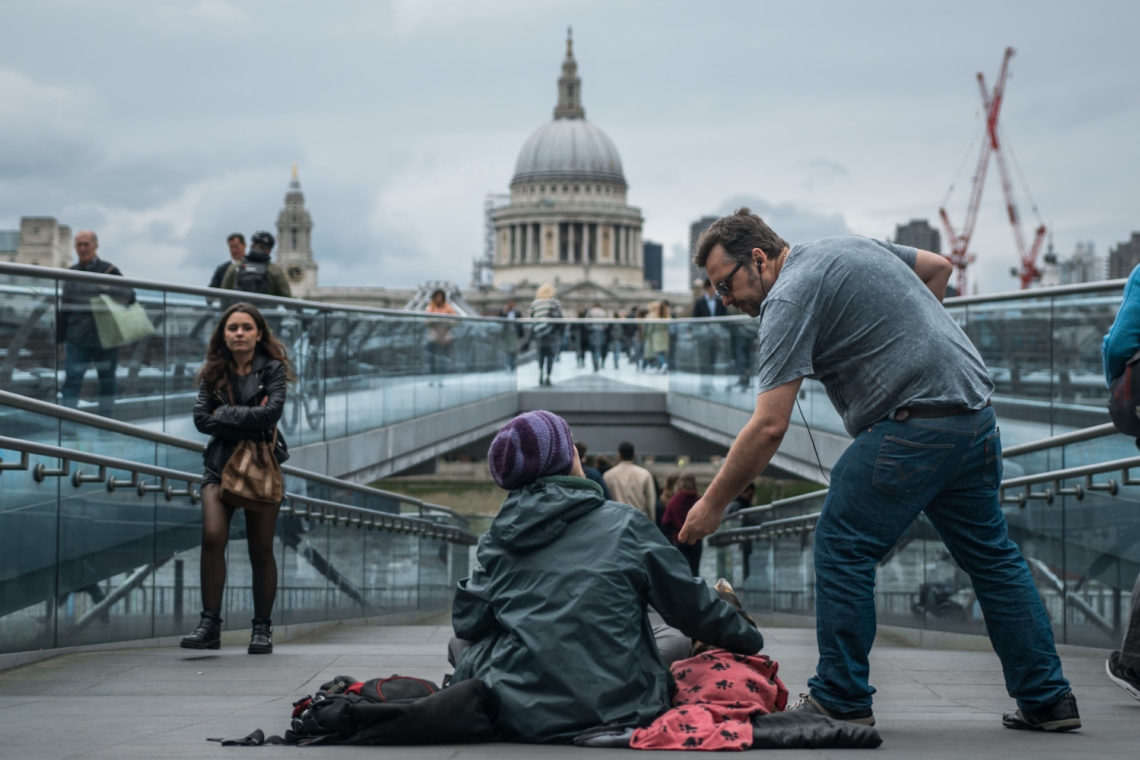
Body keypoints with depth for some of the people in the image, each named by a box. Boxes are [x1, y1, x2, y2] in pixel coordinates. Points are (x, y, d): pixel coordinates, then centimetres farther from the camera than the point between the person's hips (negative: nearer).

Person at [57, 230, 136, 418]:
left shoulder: (109, 270, 0)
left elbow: (130, 295, -7)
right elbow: (64, 309, 15)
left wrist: (109, 289, -26)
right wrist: (60, 338, 13)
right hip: (77, 340, 1)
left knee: (107, 382, 9)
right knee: (71, 380, -9)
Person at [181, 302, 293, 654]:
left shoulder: (272, 369, 0)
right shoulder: (213, 373, 7)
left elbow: (271, 412, -16)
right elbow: (201, 418, -5)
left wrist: (225, 414, -10)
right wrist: (249, 421, -13)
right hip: (220, 463, 1)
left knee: (261, 549, 3)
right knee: (212, 537, -17)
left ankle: (262, 629, 12)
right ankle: (209, 624, -14)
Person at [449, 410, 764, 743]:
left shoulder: (496, 539, 3)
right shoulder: (622, 525, -2)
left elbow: (467, 622, 2)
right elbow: (691, 606, 3)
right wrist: (750, 640, 19)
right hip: (619, 712, -1)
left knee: (462, 645, 28)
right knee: (685, 644, 23)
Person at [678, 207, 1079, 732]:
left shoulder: (788, 299, -9)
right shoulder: (850, 246, 17)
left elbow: (769, 426, -15)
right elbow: (938, 267, 29)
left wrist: (713, 504, -8)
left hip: (913, 423, -9)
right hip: (976, 408, 9)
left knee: (842, 547, 0)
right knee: (991, 555, 15)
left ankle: (841, 699, 4)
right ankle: (1047, 699, 18)